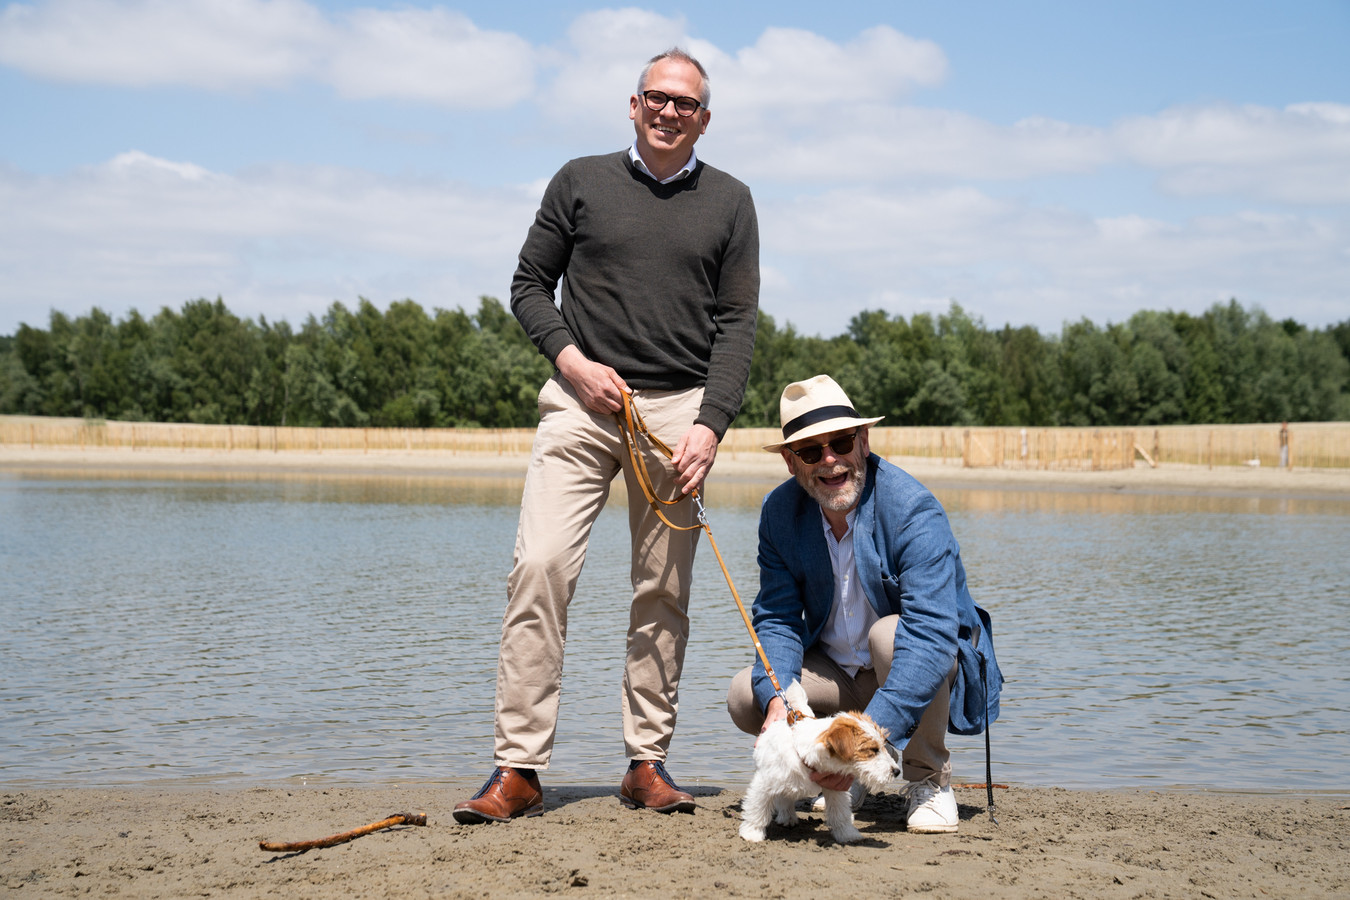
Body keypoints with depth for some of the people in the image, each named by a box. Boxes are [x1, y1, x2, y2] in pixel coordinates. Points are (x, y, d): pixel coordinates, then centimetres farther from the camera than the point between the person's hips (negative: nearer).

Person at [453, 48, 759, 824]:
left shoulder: (729, 202, 11)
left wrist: (710, 424, -7)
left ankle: (648, 763, 12)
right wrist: (571, 360, -5)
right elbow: (530, 284, 12)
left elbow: (738, 323, 5)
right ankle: (520, 769, -10)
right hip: (582, 402, -1)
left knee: (664, 591, 2)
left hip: (679, 409, 1)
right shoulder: (581, 182, 11)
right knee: (540, 567, -13)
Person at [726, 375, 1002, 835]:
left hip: (918, 675, -5)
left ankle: (929, 780, -13)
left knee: (889, 634, -36)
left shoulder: (913, 511, -26)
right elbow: (776, 616, -7)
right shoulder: (780, 511, -7)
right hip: (836, 675, 5)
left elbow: (931, 633, -35)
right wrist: (776, 699, -30)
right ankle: (839, 778, 9)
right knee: (744, 697, -19)